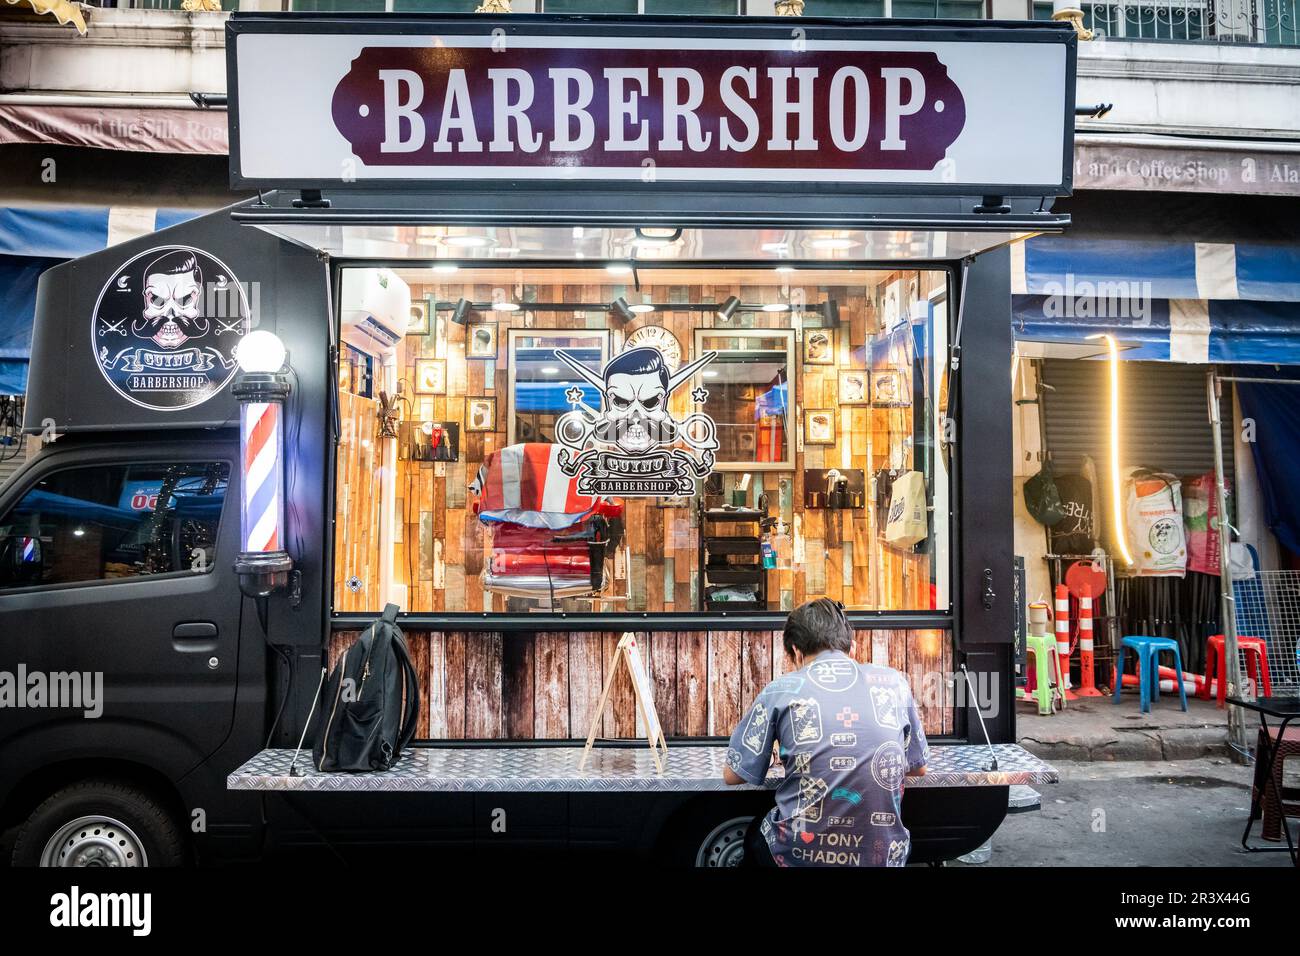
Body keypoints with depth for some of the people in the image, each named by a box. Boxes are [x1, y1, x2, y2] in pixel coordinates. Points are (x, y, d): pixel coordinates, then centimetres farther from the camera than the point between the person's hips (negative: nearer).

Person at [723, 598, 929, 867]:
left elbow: (732, 776, 1)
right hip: (883, 856, 2)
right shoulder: (894, 682, 1)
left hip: (800, 855, -1)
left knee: (755, 834, 34)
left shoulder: (780, 690, -5)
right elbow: (918, 768, 13)